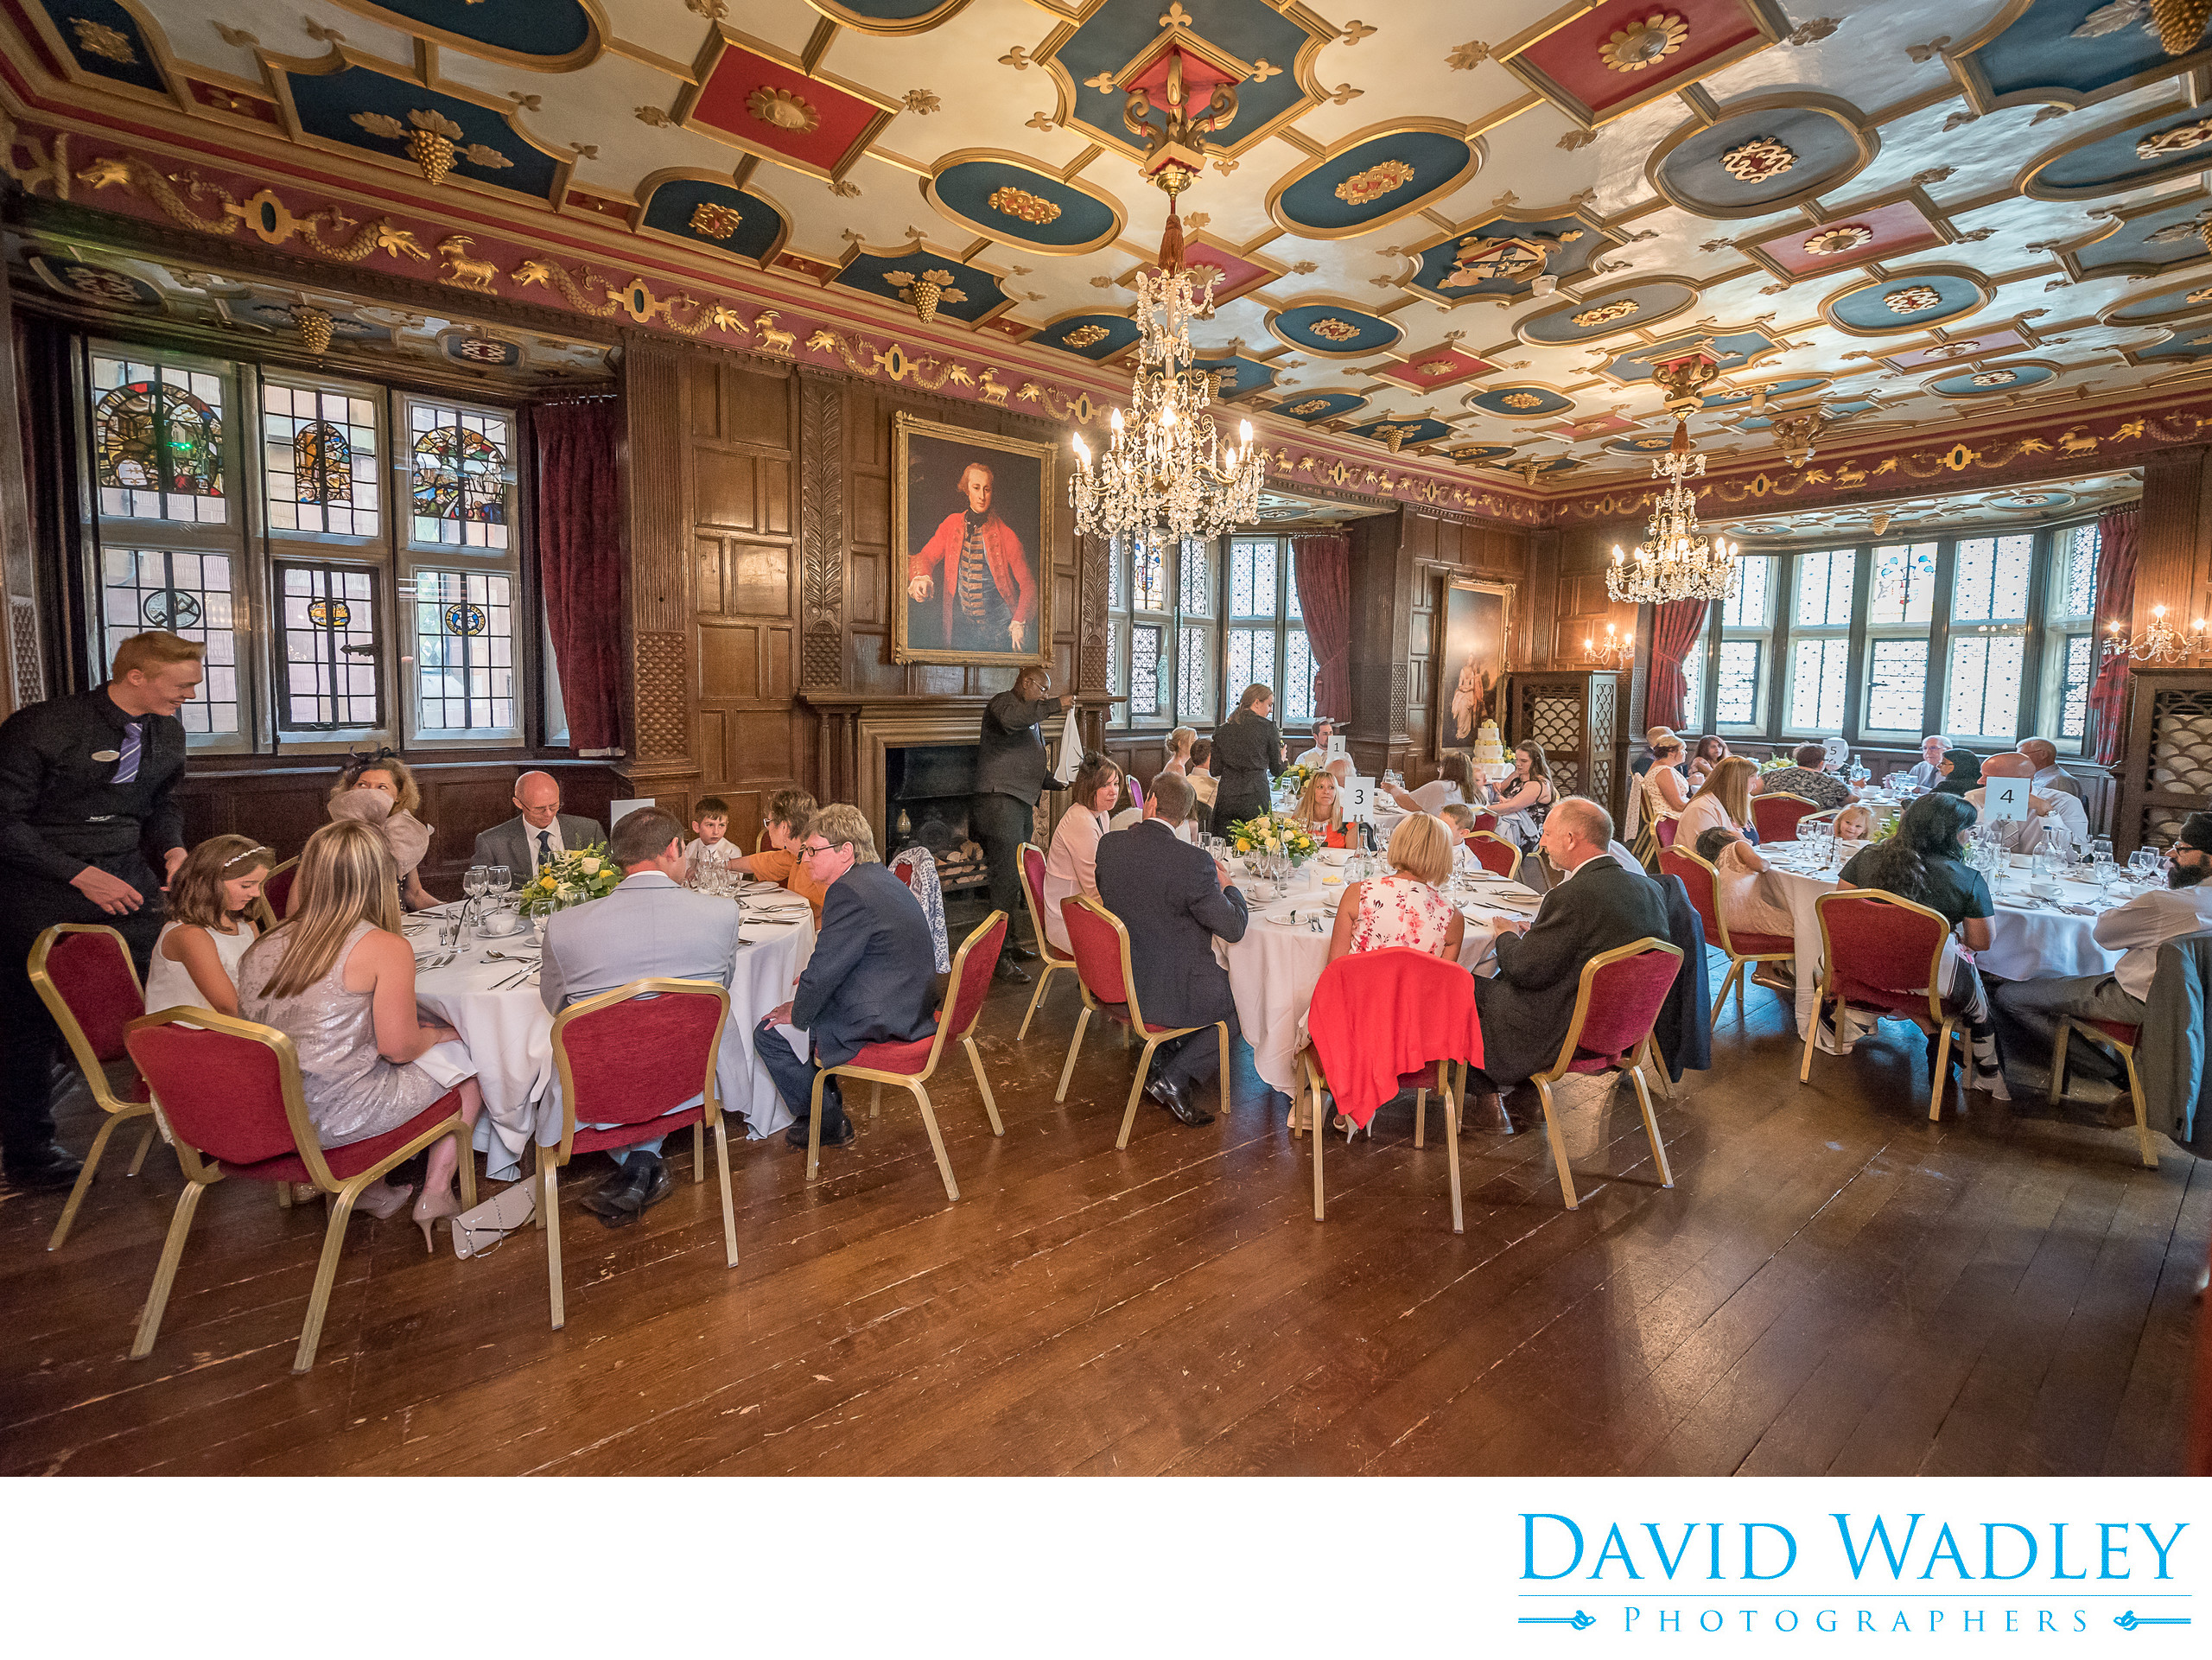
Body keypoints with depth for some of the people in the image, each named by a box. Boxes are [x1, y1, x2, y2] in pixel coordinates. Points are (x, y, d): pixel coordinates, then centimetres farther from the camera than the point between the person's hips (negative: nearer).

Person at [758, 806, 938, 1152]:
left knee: (770, 1032, 1)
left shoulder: (850, 892, -23)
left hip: (880, 1021, -10)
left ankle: (827, 1122, 15)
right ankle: (828, 1096, 35)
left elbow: (824, 971, -20)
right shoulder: (880, 877, 9)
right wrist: (805, 987, 11)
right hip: (908, 1003, 10)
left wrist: (797, 1013, -4)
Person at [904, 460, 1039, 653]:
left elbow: (1027, 584, -4)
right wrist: (921, 578, -20)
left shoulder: (1005, 534, -4)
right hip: (962, 626, 3)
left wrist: (1019, 623, -18)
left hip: (1000, 628, -2)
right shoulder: (952, 524, 7)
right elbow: (925, 557, 6)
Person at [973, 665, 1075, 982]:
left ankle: (1010, 943, 22)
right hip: (1000, 800, -10)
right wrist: (1055, 704, -22)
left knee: (1017, 878, 12)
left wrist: (1059, 783, 18)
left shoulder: (1031, 719, 27)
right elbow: (1010, 719, -30)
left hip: (1021, 804, 10)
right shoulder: (1004, 703, -3)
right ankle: (1000, 957, -12)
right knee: (1007, 880, -14)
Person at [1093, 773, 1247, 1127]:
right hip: (1165, 993, -7)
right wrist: (1227, 885, 6)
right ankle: (1171, 1081, 8)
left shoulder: (1109, 845, -6)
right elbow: (1233, 928, -14)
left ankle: (1171, 1058, 30)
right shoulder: (1195, 862, -23)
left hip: (1114, 980, 7)